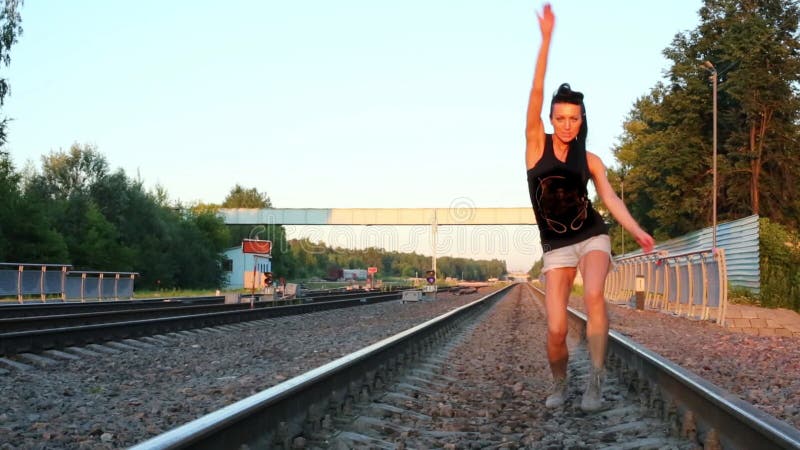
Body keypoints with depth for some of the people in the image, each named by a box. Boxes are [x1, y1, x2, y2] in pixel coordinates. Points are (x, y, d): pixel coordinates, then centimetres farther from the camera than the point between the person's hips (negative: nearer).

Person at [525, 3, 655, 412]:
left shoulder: (590, 160, 6)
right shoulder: (537, 144, 0)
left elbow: (611, 199, 0)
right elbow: (536, 93, -9)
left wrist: (638, 232, -16)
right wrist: (546, 38, -15)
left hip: (592, 236, 1)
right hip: (556, 247, -1)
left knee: (593, 295, -31)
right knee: (556, 329, -11)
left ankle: (595, 382, -23)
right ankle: (559, 385, 18)